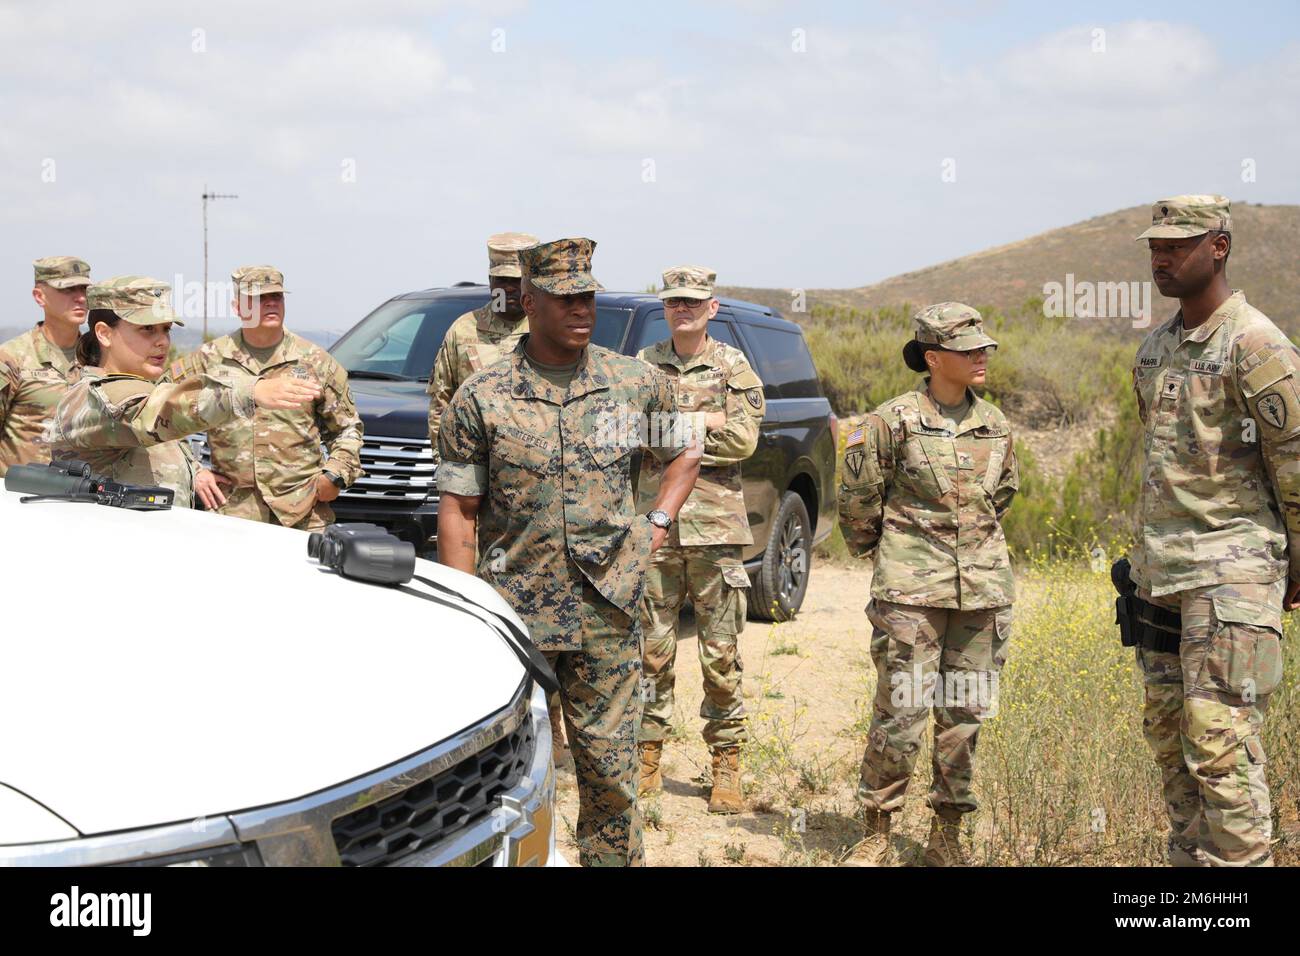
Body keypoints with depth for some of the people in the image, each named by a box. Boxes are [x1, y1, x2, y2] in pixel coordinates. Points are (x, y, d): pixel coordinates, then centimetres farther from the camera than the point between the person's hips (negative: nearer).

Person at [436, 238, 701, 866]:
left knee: (610, 769, 8)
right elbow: (459, 513, -1)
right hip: (513, 616, -1)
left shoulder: (639, 384, 3)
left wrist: (656, 525, 6)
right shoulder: (479, 400, -3)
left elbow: (684, 455, 21)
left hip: (608, 612, 1)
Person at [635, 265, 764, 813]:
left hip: (715, 523, -1)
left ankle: (727, 766, 9)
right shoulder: (643, 367, 11)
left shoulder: (733, 367, 6)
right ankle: (648, 756, 16)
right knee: (652, 648, 5)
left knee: (722, 654, 1)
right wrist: (705, 424, -8)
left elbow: (745, 440, -6)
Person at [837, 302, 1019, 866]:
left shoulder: (994, 425, 9)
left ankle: (946, 838, 18)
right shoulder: (894, 421, -6)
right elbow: (857, 500, 2)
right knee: (901, 713, -5)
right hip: (911, 588, -5)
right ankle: (875, 834, 9)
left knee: (965, 713, 7)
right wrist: (881, 551, 13)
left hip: (983, 587, 5)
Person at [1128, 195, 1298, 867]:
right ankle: (1188, 859, 21)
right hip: (1159, 569, 8)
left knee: (1220, 736, -11)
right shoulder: (1155, 350, 14)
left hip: (1231, 567, -8)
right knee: (1166, 730, 11)